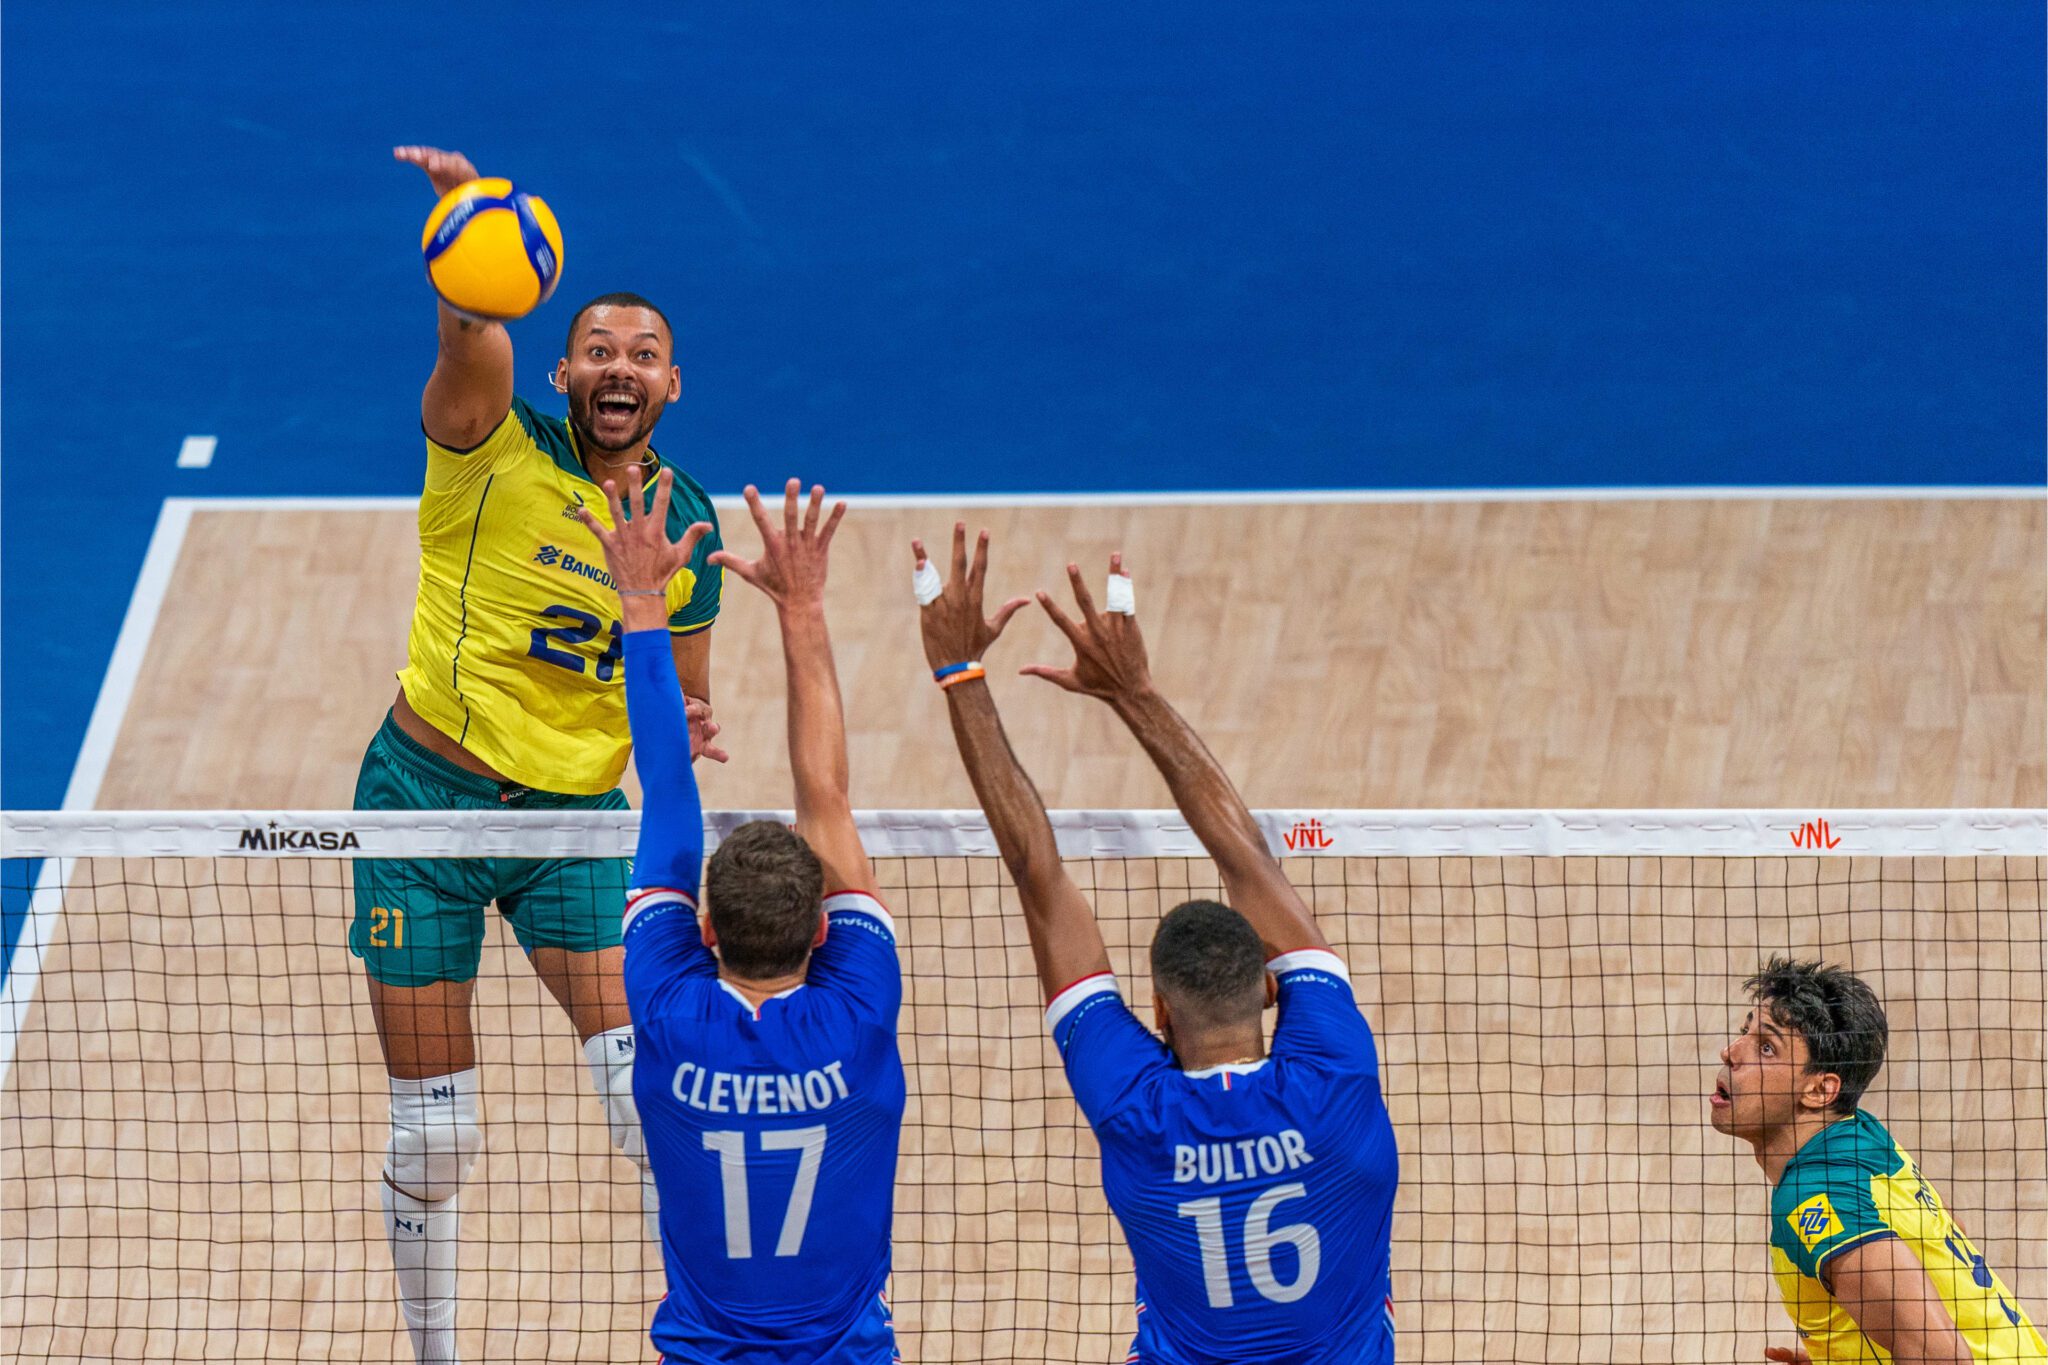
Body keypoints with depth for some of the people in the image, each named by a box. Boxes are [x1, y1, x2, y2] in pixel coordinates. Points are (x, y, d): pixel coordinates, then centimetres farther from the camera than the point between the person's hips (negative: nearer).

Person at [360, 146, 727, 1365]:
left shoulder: (689, 527, 3)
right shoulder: (495, 445, -9)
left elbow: (685, 696, 16)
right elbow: (474, 339, -33)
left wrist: (689, 728, -9)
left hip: (576, 817, 3)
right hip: (428, 798, -3)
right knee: (435, 1138, 2)